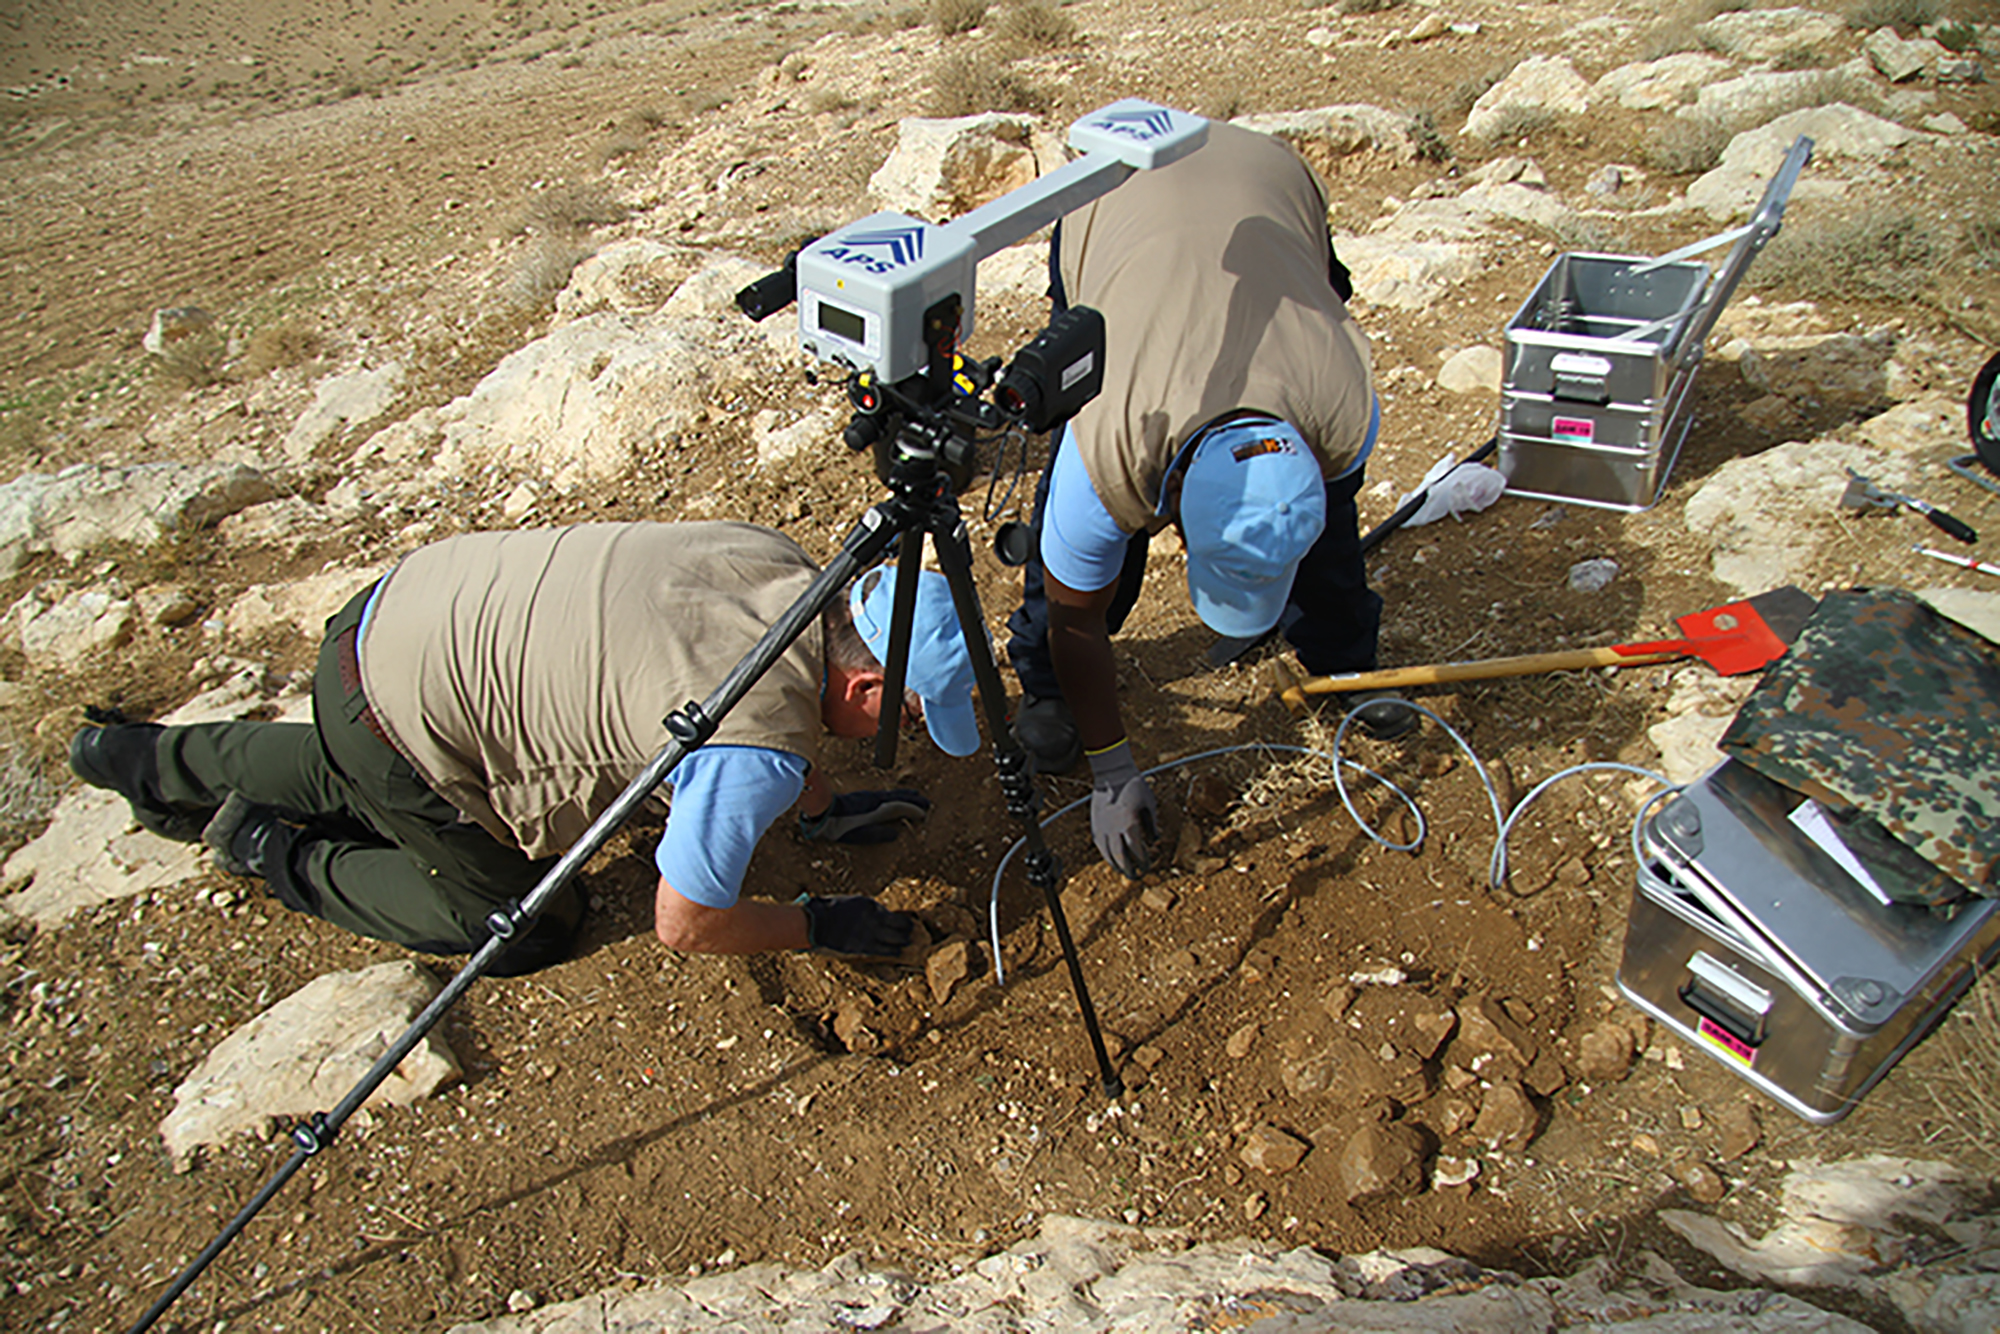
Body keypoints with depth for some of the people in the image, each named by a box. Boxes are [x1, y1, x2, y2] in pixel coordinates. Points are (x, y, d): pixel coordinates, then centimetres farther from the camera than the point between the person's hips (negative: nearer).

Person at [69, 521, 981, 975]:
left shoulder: (783, 566, -5)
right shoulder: (757, 751, -28)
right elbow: (684, 923, -18)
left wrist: (820, 811, 18)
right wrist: (818, 928, -4)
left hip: (399, 609, 8)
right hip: (402, 708, -8)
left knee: (368, 785, 36)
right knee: (523, 928, 9)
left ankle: (152, 761, 45)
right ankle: (271, 854, 16)